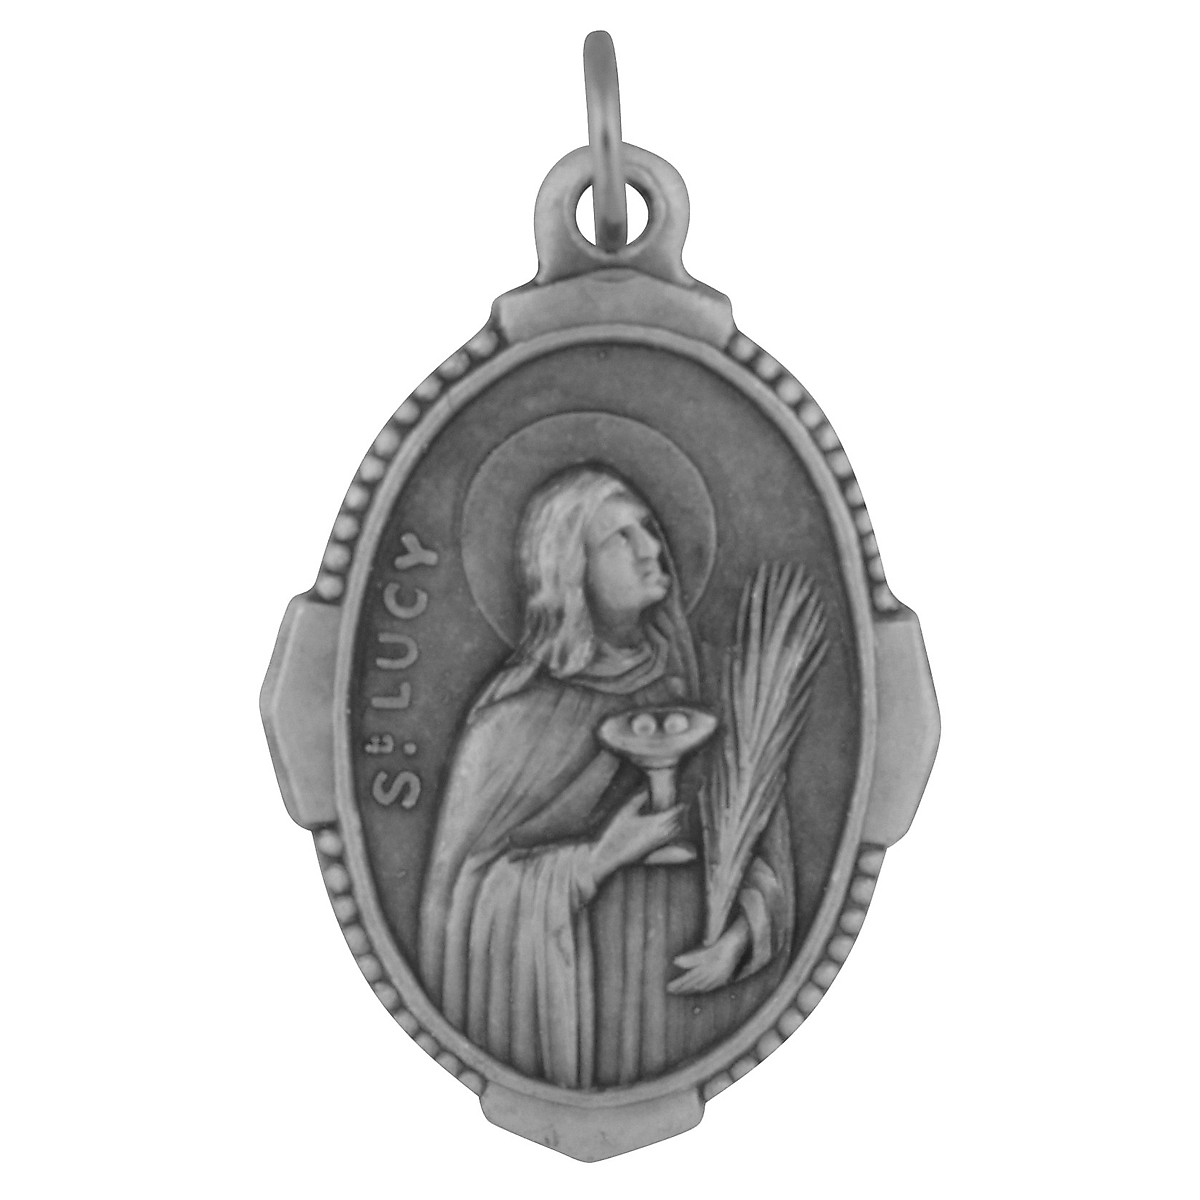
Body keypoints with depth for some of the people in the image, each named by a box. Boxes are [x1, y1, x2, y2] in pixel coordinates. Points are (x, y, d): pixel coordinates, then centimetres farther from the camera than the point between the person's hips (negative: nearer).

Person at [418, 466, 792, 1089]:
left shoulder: (693, 687, 1)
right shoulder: (520, 712, -12)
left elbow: (760, 838, 6)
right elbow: (472, 890, -11)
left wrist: (740, 932, -12)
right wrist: (604, 858, -22)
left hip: (695, 988, 4)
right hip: (581, 1006, -4)